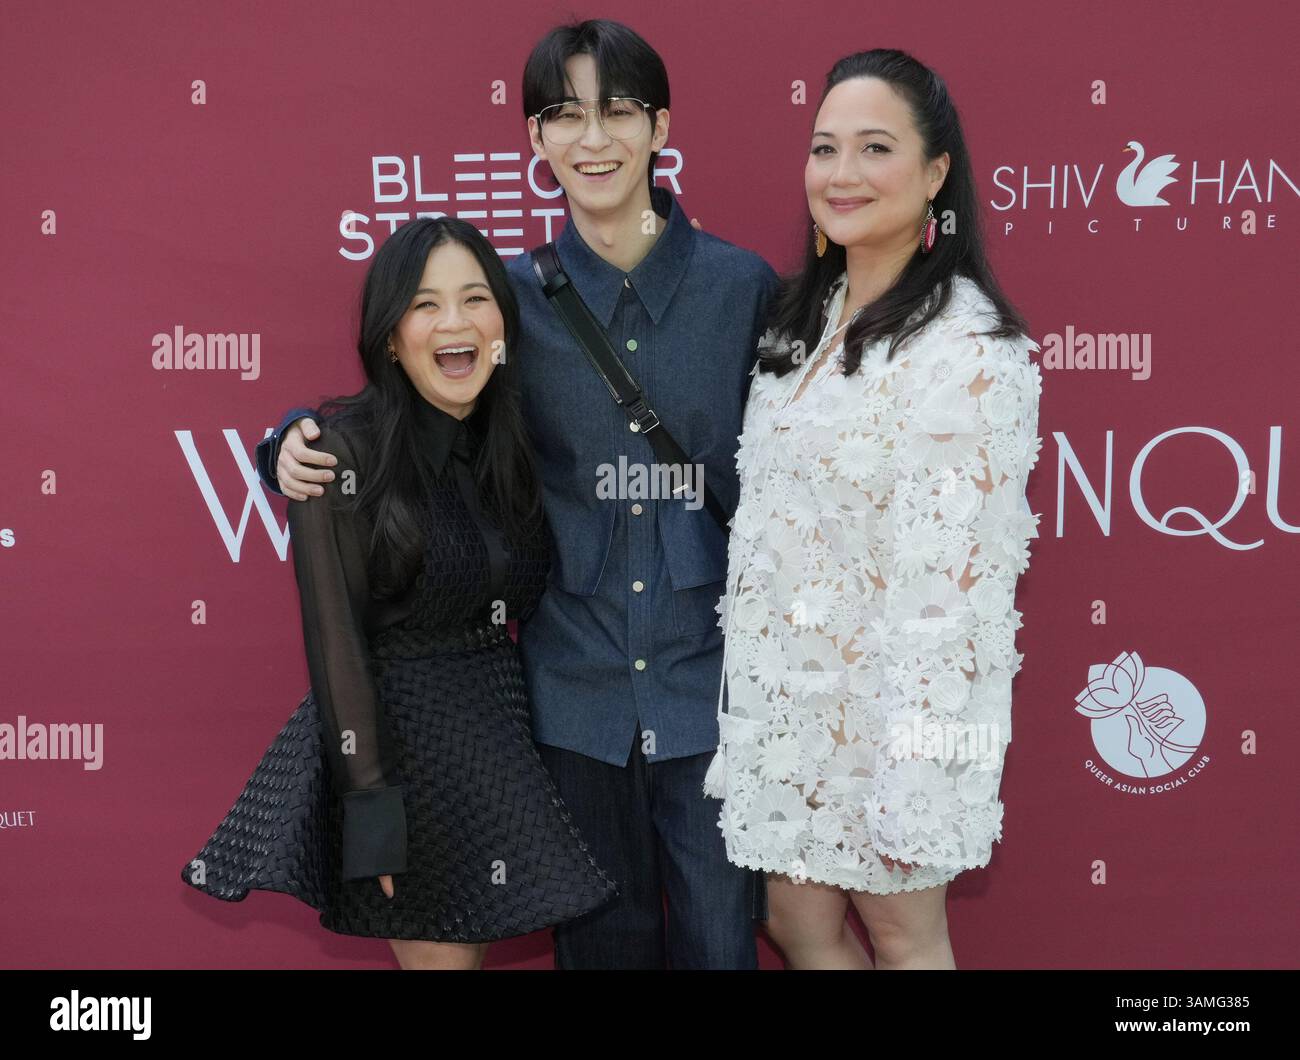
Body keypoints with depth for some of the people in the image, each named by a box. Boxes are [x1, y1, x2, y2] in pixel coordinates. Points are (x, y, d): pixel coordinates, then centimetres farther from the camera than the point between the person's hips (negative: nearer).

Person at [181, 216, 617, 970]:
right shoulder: (344, 447, -12)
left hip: (503, 734, 6)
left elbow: (525, 603, 10)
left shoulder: (515, 443, 5)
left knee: (473, 942, 13)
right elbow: (335, 637, -15)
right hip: (397, 734, -5)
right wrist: (372, 805, -17)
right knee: (442, 953, 4)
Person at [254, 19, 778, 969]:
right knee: (603, 939, 16)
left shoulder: (743, 284, -1)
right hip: (576, 683, 1)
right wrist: (299, 442, -8)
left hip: (711, 679, -1)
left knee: (719, 939, 8)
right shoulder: (512, 296, 0)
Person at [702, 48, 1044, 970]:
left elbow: (952, 572, -22)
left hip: (887, 702, -7)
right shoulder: (808, 315, 6)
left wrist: (910, 778, -21)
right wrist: (748, 669, 12)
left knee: (900, 930, 12)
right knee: (797, 919, 18)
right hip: (787, 692, 7)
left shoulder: (967, 347, -19)